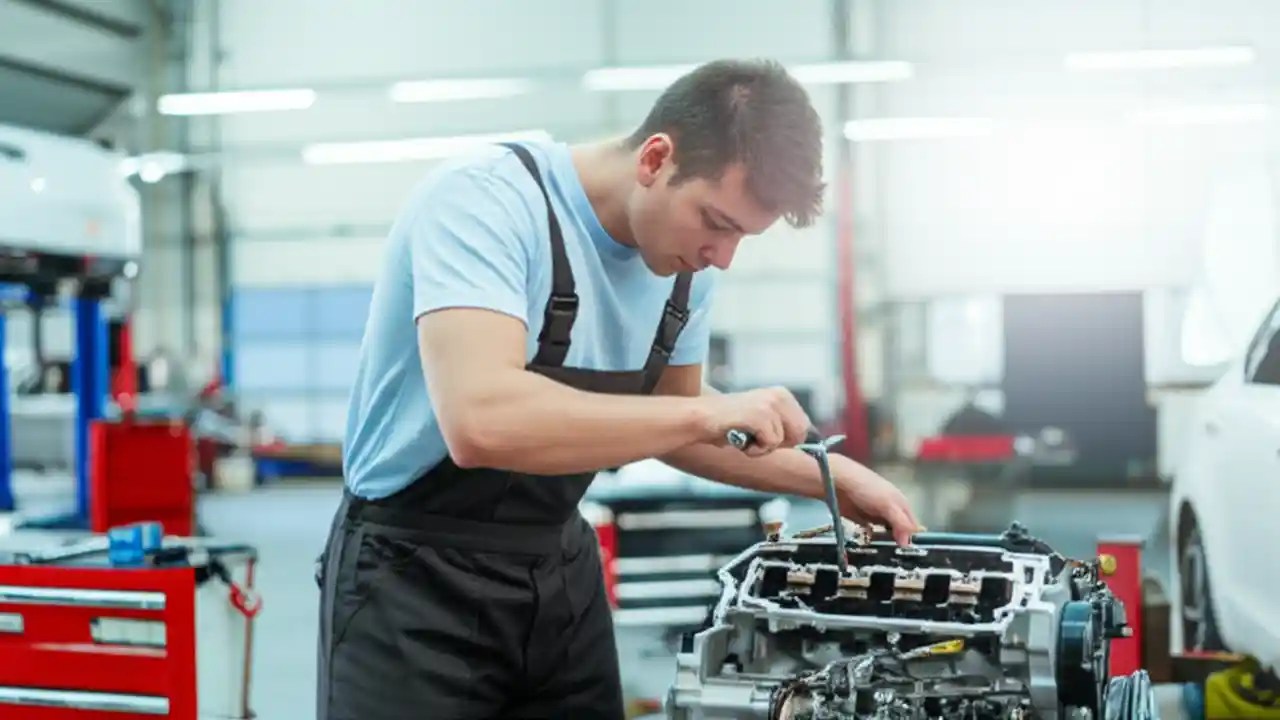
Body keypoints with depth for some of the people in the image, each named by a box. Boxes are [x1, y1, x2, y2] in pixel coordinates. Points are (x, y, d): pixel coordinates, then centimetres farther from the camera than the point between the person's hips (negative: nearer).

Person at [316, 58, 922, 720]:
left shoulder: (686, 264, -1)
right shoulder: (484, 200, -23)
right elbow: (480, 422, -38)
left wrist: (829, 479, 4)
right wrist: (711, 412, -32)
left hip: (561, 569, 7)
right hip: (418, 575, -6)